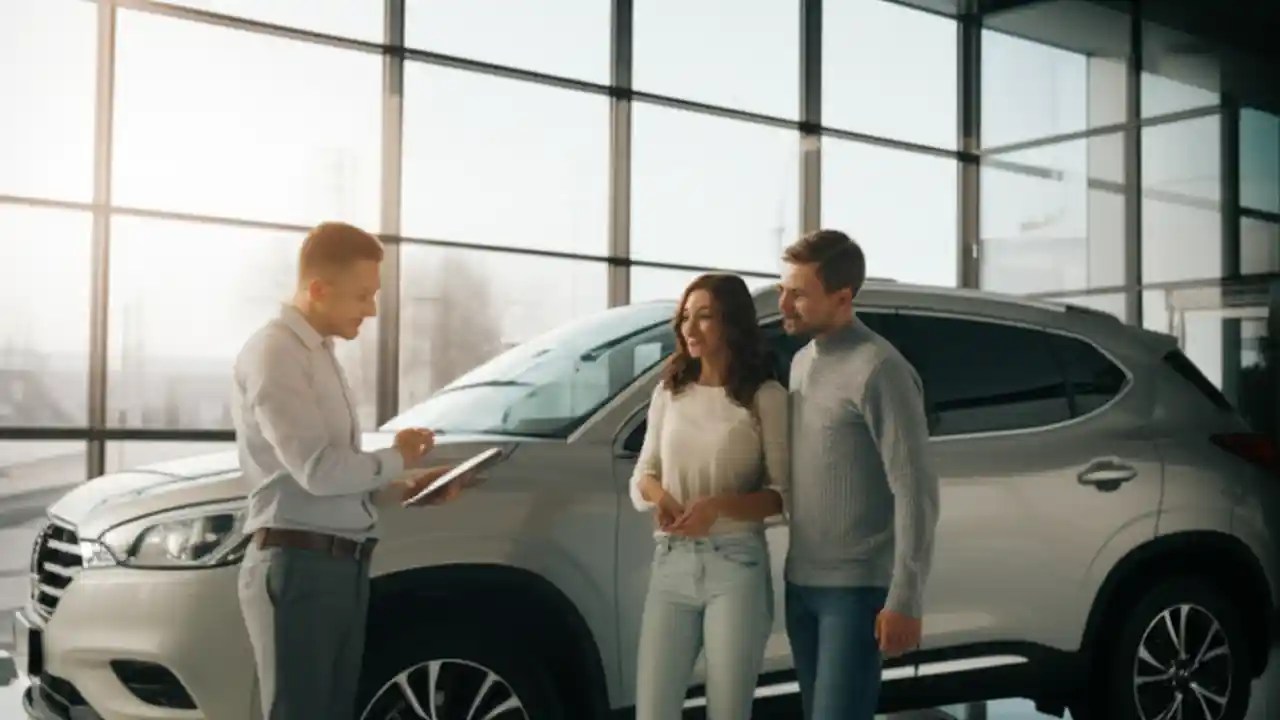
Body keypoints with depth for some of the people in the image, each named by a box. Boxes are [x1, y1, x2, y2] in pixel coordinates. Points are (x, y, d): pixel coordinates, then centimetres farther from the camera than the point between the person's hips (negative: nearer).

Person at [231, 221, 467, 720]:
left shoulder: (321, 355, 17)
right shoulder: (273, 353, -11)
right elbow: (317, 469, -20)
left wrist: (405, 488, 3)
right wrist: (395, 458, -5)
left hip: (344, 566, 9)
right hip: (298, 566, -9)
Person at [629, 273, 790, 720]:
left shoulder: (765, 397, -4)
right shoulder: (668, 393, 10)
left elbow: (783, 494, -5)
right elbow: (642, 475, 14)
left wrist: (718, 506, -20)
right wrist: (657, 494, -9)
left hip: (736, 566, -4)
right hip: (671, 564, 4)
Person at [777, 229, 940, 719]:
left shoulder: (879, 369, -14)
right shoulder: (802, 362, 11)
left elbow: (915, 491, -16)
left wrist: (905, 600, -18)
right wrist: (793, 570, 14)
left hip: (857, 589, -7)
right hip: (802, 584, 7)